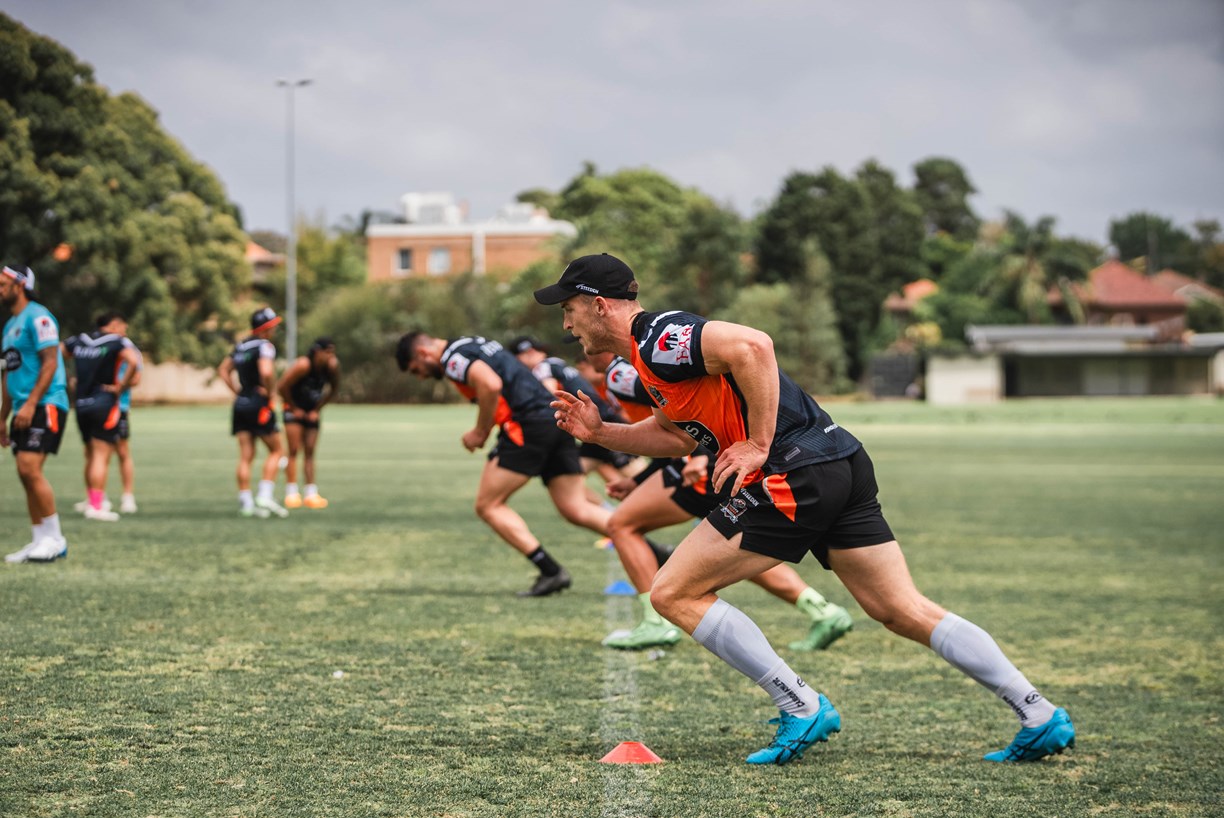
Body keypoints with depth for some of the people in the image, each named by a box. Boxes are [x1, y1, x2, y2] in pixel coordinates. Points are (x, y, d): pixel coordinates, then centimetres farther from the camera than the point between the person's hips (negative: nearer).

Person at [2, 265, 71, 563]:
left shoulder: (37, 318, -10)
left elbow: (50, 363, -17)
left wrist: (30, 404, -22)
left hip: (45, 406, -9)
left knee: (30, 469, -16)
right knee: (26, 474, 6)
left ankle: (54, 539, -9)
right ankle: (40, 541, 10)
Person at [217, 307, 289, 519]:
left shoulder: (240, 346, 15)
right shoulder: (265, 346, -11)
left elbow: (223, 370, 22)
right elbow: (266, 372, -27)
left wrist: (237, 391, 15)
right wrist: (269, 393, -12)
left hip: (241, 404, 7)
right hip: (259, 404, -7)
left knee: (245, 457, 6)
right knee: (275, 450, 5)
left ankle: (245, 503, 3)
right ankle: (265, 496, -6)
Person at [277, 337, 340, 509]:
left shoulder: (332, 366, -13)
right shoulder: (303, 365, -27)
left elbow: (334, 388, 3)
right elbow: (282, 386, -20)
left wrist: (317, 409, 1)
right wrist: (294, 408, -9)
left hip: (312, 412, 5)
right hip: (294, 409, -5)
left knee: (309, 453, 4)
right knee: (294, 451, -8)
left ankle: (311, 494, 2)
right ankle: (291, 493, -8)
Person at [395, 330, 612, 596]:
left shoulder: (452, 358, -5)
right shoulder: (472, 345, 26)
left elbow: (491, 385, -22)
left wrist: (480, 431, -8)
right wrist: (486, 429, 18)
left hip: (529, 425, -9)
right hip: (557, 419, 9)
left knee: (488, 506, 1)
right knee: (577, 511, 7)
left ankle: (550, 571, -5)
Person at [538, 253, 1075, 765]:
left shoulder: (656, 338, -9)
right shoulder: (656, 348, 21)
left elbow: (752, 346, -24)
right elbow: (680, 436, 33)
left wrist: (759, 446, -19)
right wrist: (599, 433, 23)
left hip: (795, 473, -10)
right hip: (842, 464, 10)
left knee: (674, 593, -1)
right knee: (905, 612, 8)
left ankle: (802, 708, -2)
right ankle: (1040, 716, 3)